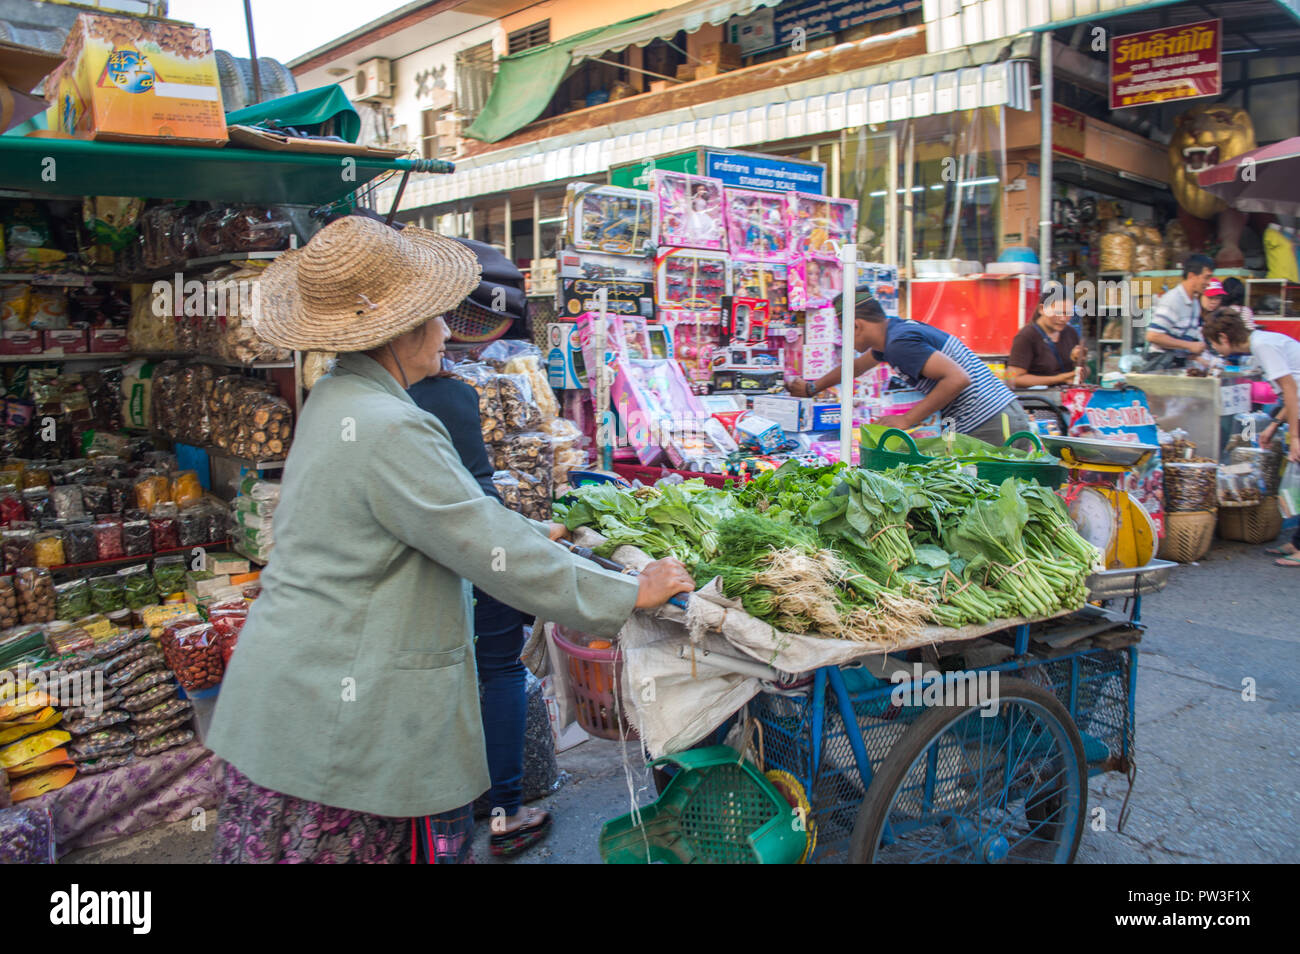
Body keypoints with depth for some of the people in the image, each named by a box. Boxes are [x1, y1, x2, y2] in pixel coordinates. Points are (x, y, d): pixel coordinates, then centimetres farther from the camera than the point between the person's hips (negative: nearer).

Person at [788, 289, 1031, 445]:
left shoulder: (899, 343, -16)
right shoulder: (895, 329, 16)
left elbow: (958, 378, -25)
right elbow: (856, 366, 35)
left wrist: (906, 420, -19)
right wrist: (811, 388, 45)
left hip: (993, 427, -9)